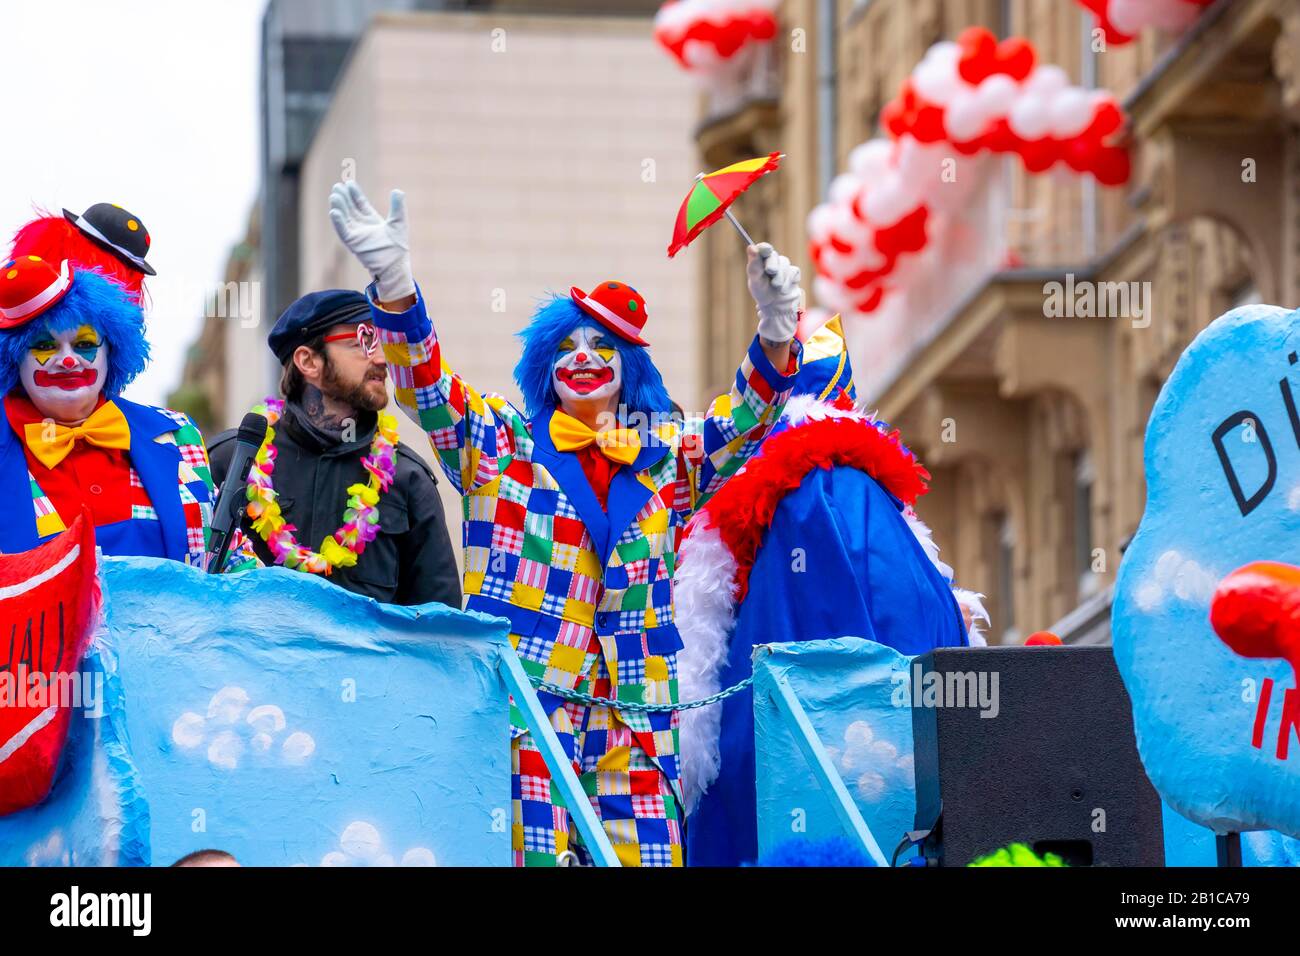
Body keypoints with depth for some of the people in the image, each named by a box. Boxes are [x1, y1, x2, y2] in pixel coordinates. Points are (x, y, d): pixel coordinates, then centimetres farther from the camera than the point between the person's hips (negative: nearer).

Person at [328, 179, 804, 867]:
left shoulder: (668, 461, 17)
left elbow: (743, 422, 7)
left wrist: (775, 335, -13)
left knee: (646, 848, -6)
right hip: (523, 700, -2)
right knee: (531, 847, -14)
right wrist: (394, 283, -15)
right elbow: (427, 384, 1)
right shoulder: (503, 446, 12)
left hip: (633, 718, 2)